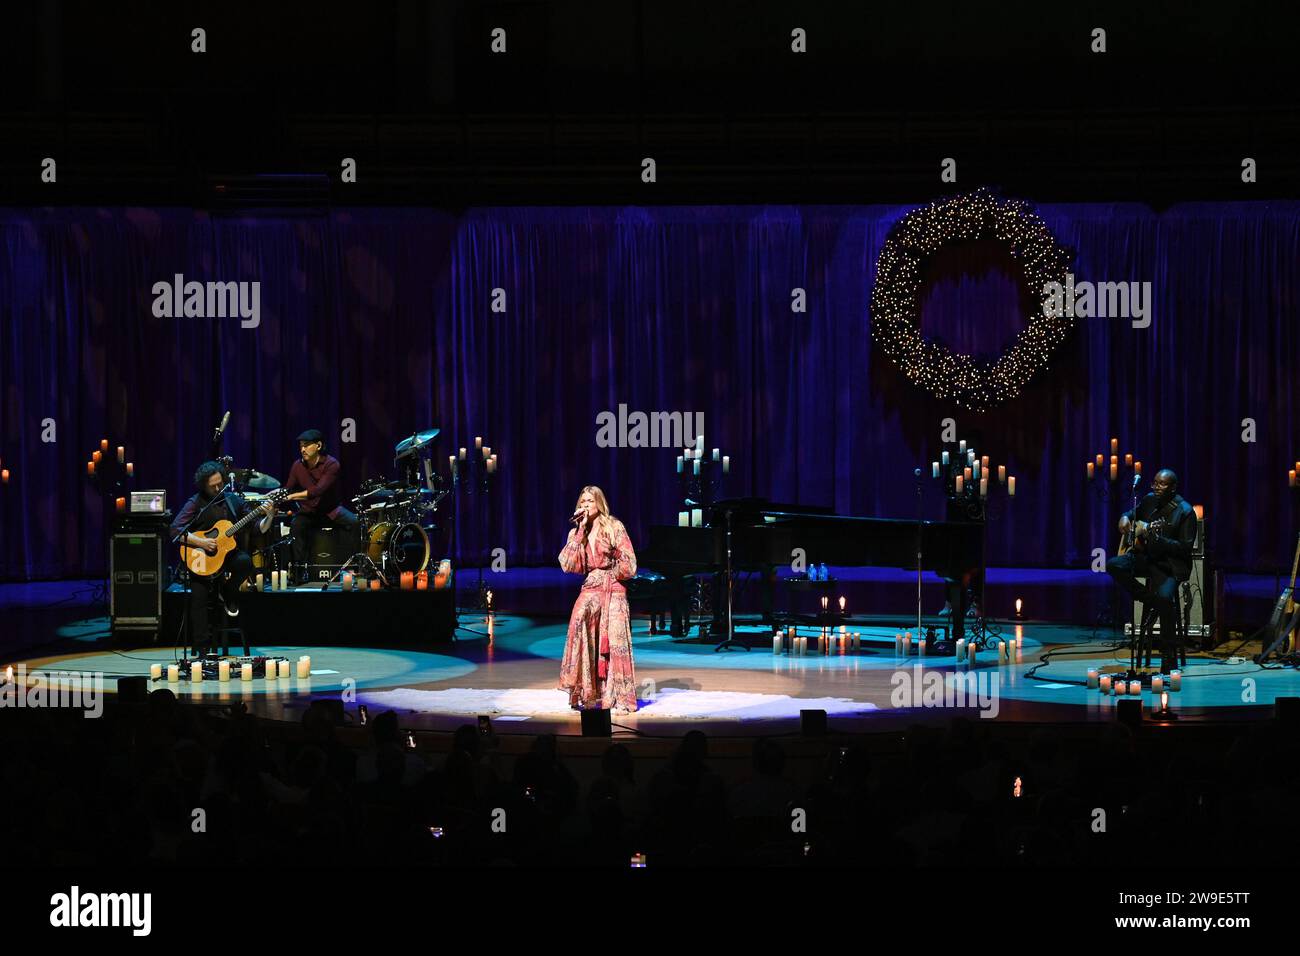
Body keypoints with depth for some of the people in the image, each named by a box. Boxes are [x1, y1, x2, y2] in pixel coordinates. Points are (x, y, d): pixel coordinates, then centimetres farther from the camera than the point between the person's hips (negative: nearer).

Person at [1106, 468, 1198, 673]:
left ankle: (1169, 656, -19)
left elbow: (1186, 548, -15)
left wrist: (1157, 539, -26)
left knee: (1164, 597, -33)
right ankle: (1151, 601, -5)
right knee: (1113, 566, -22)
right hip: (1146, 557, 6)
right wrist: (1125, 518, 4)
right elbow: (1134, 513, 30)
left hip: (1171, 565, -6)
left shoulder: (1185, 512, -11)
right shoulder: (1149, 500, 8)